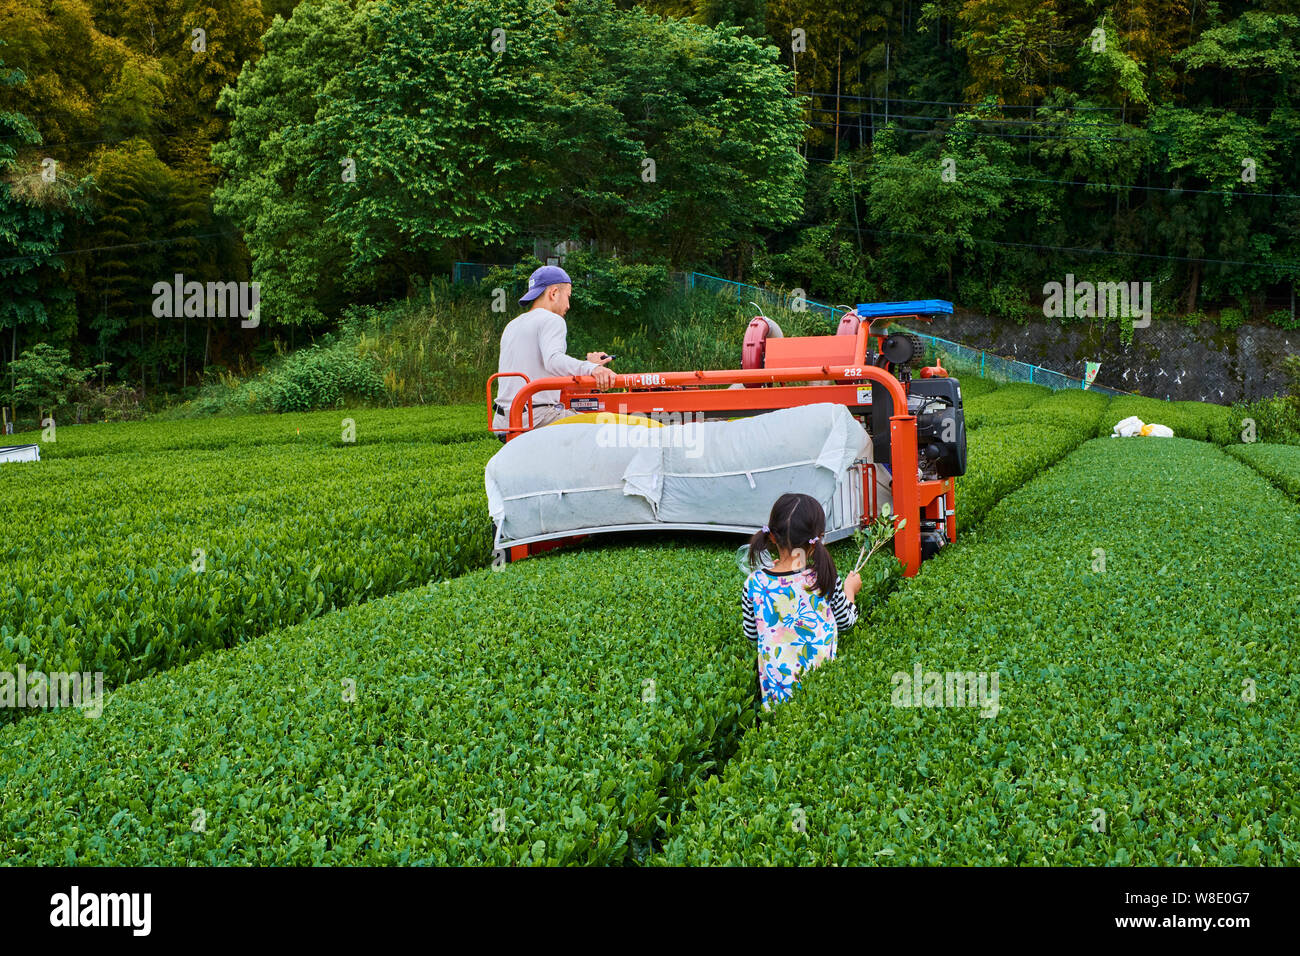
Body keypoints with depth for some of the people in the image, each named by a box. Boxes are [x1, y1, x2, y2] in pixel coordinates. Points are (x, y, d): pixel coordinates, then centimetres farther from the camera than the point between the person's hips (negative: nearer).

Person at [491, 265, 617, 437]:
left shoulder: (511, 326, 21)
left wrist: (589, 365, 30)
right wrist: (591, 369, -41)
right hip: (537, 419, -9)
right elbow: (553, 360, -26)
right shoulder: (552, 321, -6)